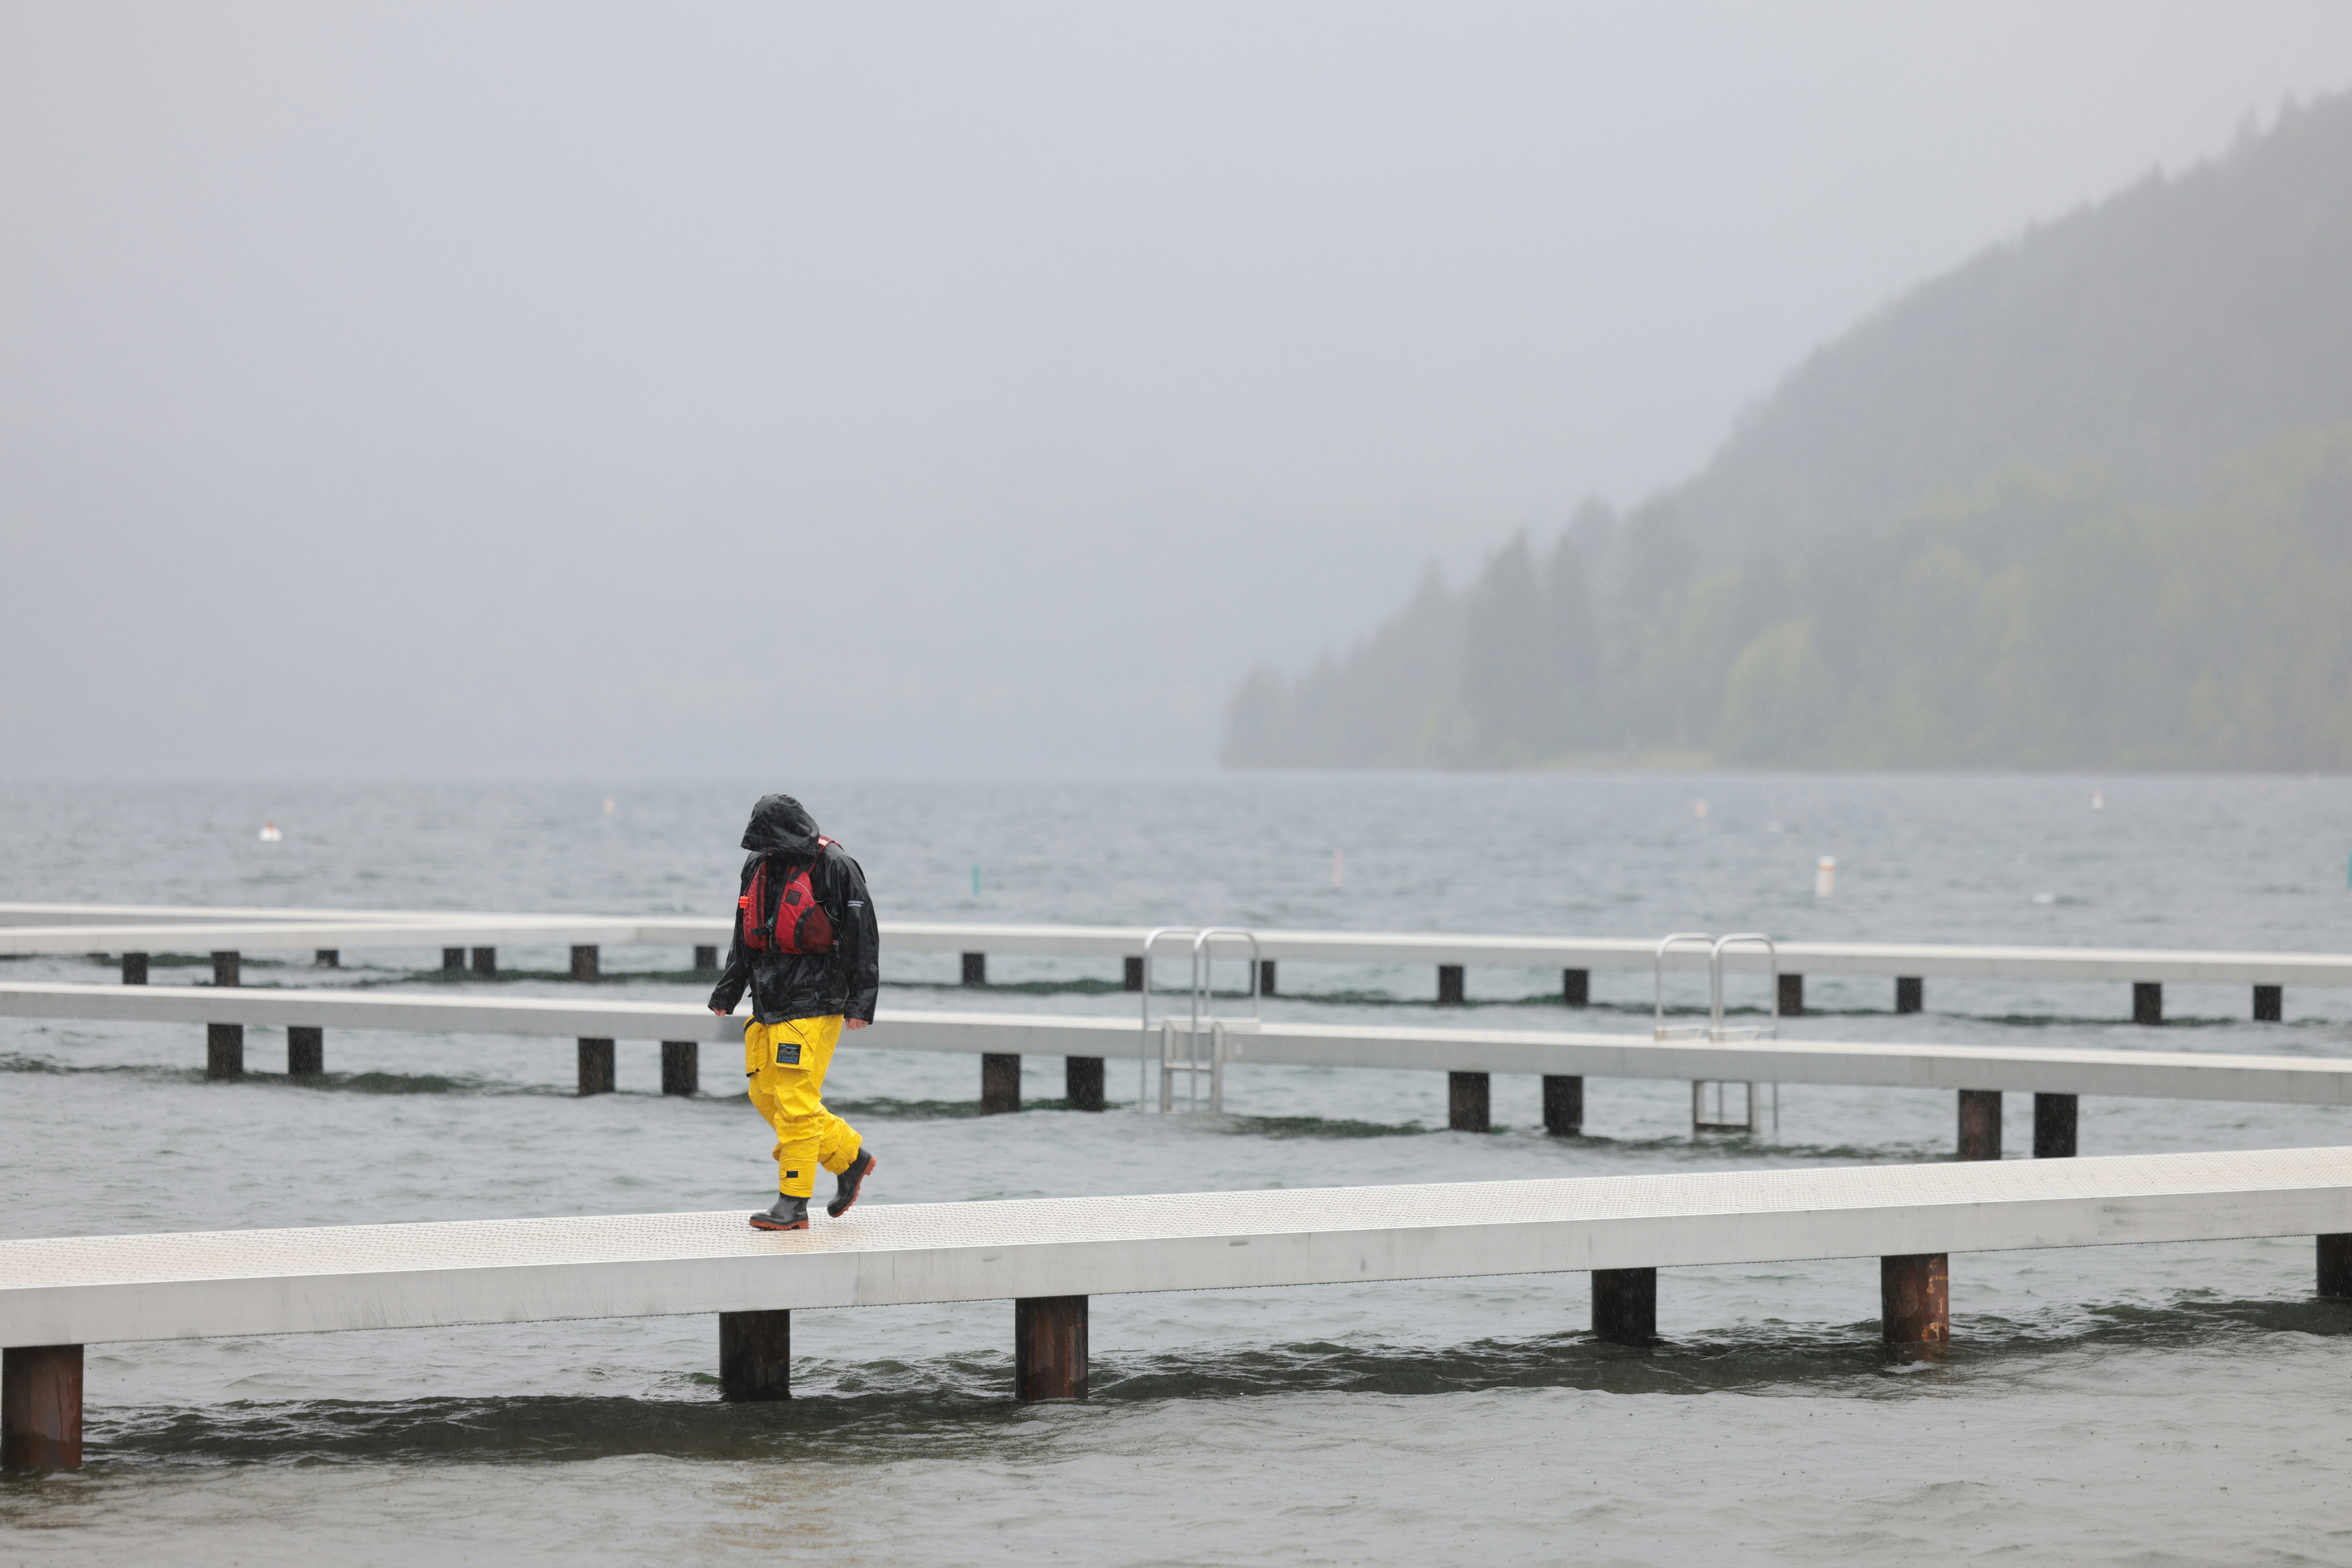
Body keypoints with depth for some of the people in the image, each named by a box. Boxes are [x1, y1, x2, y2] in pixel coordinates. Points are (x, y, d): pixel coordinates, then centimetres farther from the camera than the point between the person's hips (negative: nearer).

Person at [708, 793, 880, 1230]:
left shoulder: (835, 870, -12)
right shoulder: (758, 867, 9)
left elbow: (864, 940, -8)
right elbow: (746, 938, 21)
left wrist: (861, 1002, -11)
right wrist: (728, 991, 16)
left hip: (813, 1005, -8)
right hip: (768, 1005, 8)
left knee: (795, 1103, -10)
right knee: (766, 1095, 9)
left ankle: (793, 1205, -5)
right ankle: (851, 1156, 24)